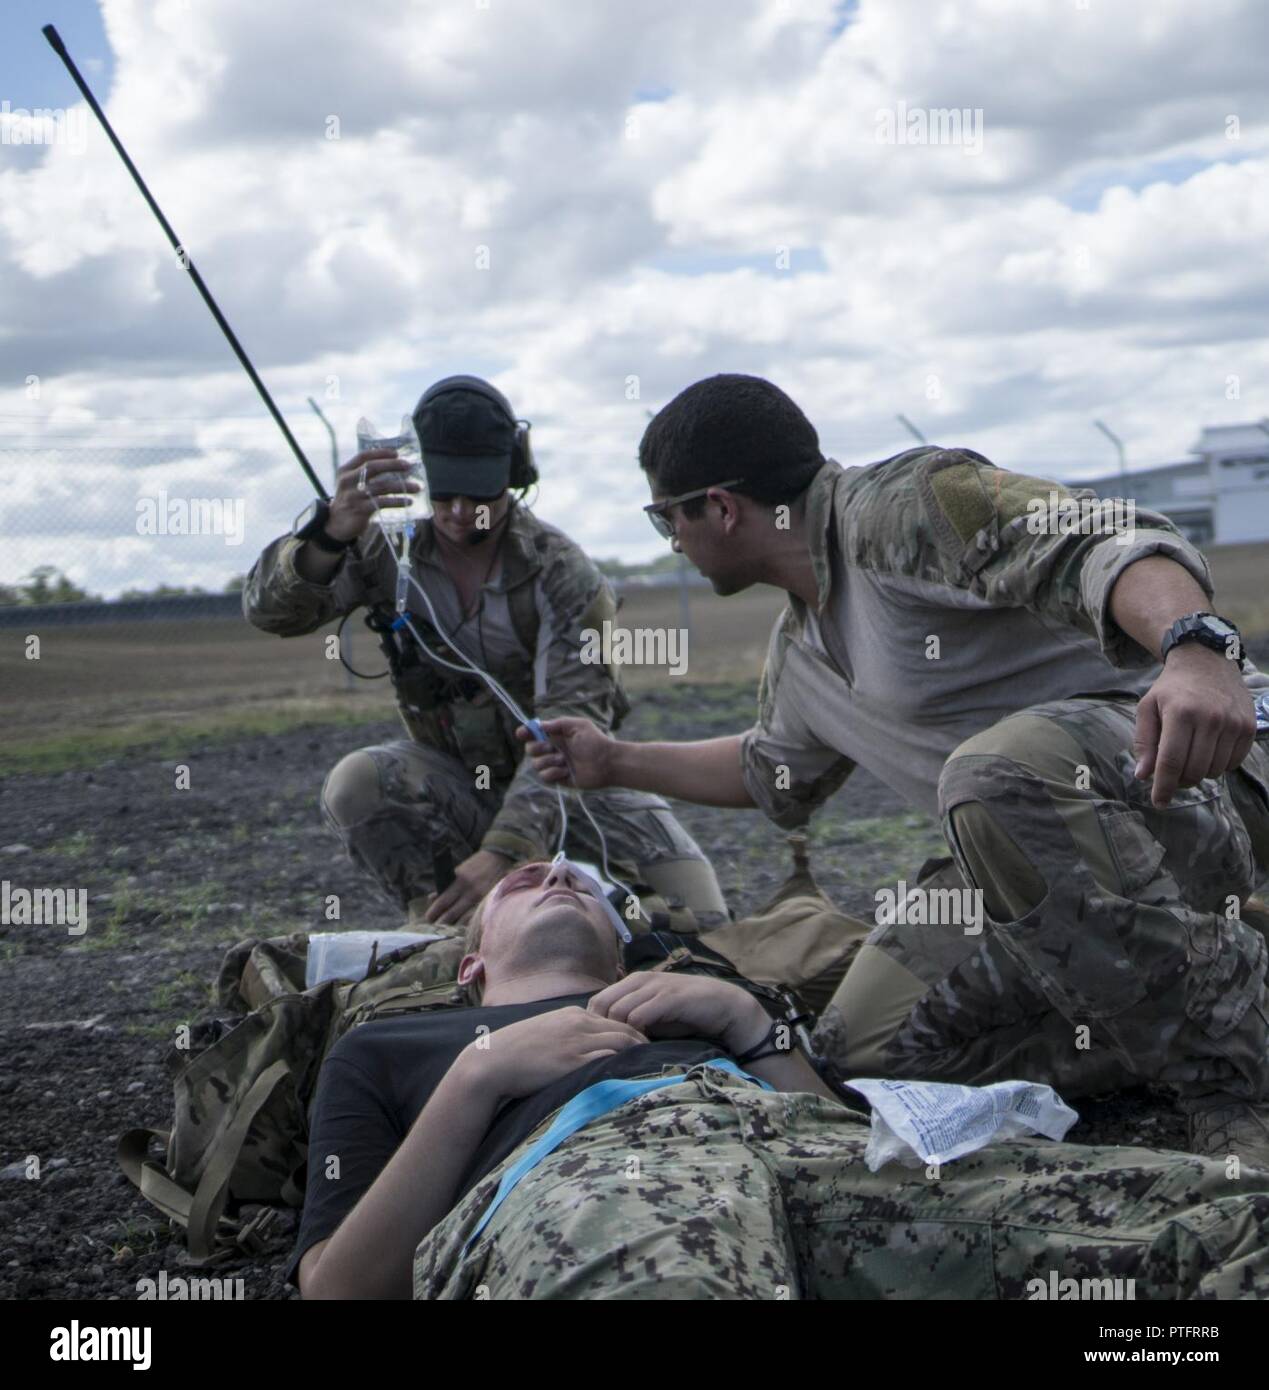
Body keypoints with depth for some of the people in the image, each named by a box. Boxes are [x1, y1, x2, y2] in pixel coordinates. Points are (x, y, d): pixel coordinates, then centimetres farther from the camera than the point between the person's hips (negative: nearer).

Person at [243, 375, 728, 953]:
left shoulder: (563, 575, -20)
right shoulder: (388, 547, -10)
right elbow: (270, 609, -21)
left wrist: (504, 850, -45)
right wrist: (330, 534, -44)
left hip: (569, 788, -2)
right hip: (455, 785, 2)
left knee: (700, 925, -21)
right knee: (356, 783, -31)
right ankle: (448, 935, -15)